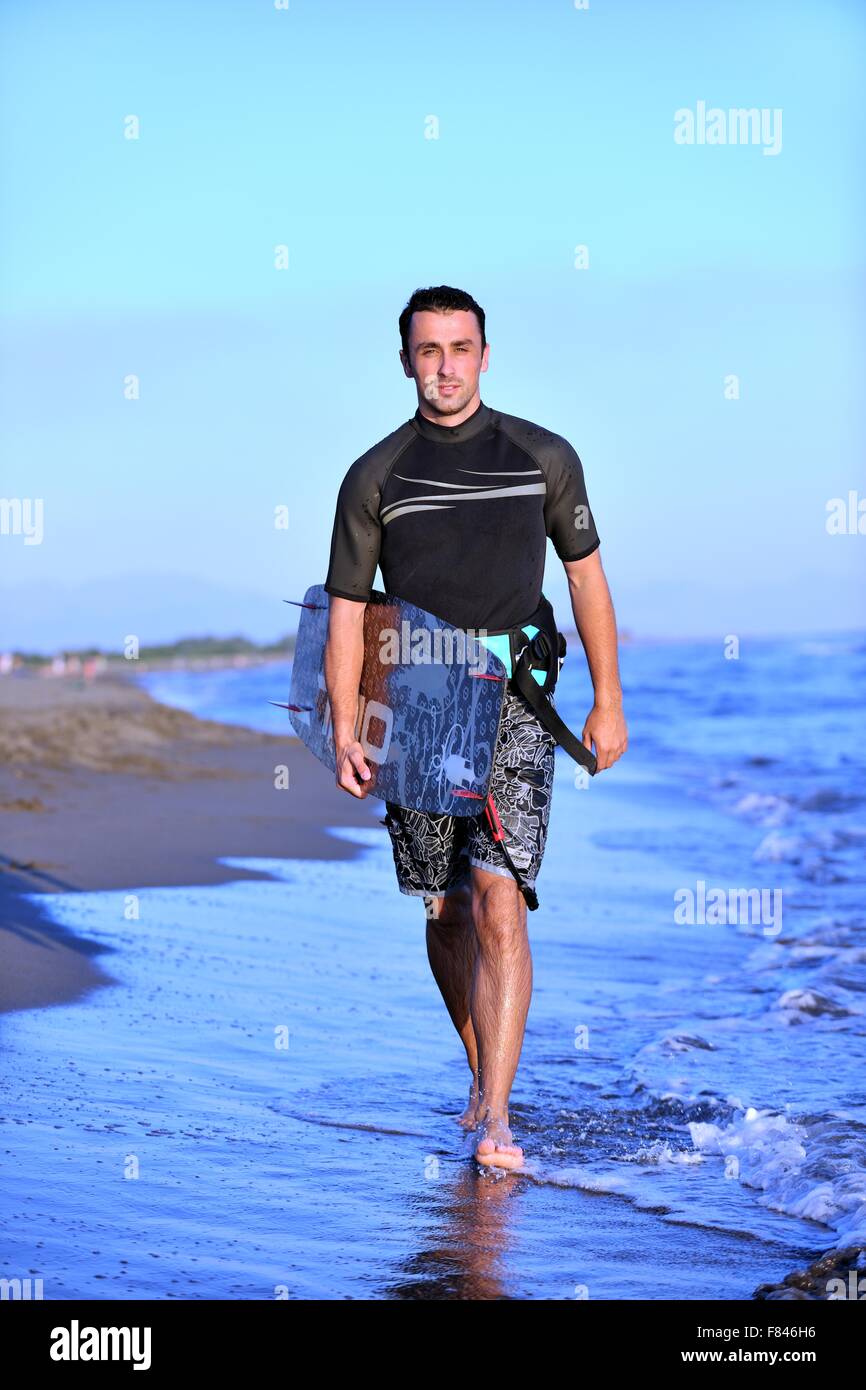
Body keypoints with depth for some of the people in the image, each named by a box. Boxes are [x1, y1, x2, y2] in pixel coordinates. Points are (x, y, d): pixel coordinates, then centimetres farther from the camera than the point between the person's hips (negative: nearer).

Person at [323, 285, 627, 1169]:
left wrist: (607, 700, 10)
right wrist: (345, 735, -7)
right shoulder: (375, 478, 2)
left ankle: (494, 1120, -16)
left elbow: (585, 574, 12)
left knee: (497, 905, -14)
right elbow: (346, 610, 2)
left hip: (514, 712, -1)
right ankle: (484, 1074, 31)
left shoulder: (545, 458, 3)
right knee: (445, 913, 9)